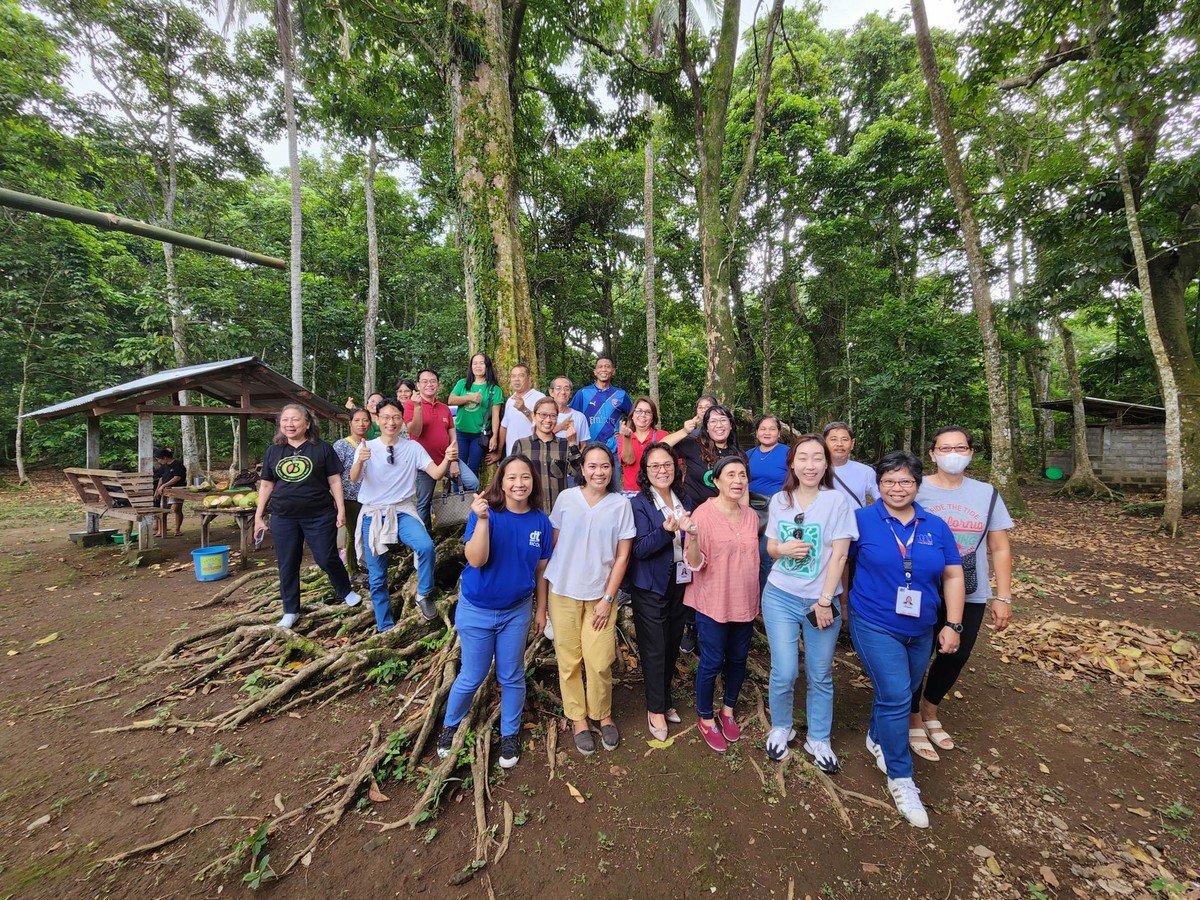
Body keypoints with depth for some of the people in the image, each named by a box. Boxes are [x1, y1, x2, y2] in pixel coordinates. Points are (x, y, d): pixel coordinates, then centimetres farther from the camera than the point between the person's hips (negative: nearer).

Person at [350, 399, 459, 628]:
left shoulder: (412, 447, 1)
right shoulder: (367, 447, -1)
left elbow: (436, 474, -7)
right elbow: (354, 478, -16)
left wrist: (448, 459, -28)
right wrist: (360, 461, -38)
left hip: (403, 512, 0)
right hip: (373, 514, 1)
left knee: (426, 546, -29)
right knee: (377, 578, 7)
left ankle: (424, 595, -4)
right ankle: (385, 627, 25)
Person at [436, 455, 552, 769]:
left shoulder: (541, 522, -10)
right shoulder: (484, 513, -17)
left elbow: (541, 571, 0)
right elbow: (476, 560, -27)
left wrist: (542, 610, 7)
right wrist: (483, 519, -38)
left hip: (517, 611, 2)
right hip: (476, 610, -2)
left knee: (512, 677, 16)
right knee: (472, 676, 14)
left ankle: (510, 734, 40)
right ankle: (449, 725, 44)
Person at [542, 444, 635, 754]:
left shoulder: (621, 504, -5)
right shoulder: (566, 498, -5)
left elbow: (622, 556, -2)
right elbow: (552, 545, 1)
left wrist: (608, 598, -5)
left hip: (601, 594, 0)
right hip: (564, 592, 1)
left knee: (600, 662, 2)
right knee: (569, 661, 11)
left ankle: (603, 715, 30)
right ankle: (578, 718, 33)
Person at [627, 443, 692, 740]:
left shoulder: (685, 501, 3)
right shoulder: (639, 504, -13)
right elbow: (640, 549, -20)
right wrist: (666, 530, -34)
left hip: (679, 583, 5)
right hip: (650, 586, -5)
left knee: (673, 644, 15)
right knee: (654, 649, 5)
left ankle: (664, 699, 37)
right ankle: (655, 709, 26)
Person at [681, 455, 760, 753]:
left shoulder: (751, 515, 1)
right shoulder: (703, 513, -17)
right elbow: (695, 564, -18)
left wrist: (755, 597, 15)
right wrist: (692, 536, -36)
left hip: (745, 602, 6)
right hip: (713, 603, -5)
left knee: (737, 659, 19)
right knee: (711, 663, 8)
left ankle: (727, 711, 43)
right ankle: (705, 718, 33)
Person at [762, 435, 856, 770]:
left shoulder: (837, 502, -8)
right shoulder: (779, 500, 0)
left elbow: (839, 555, -9)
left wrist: (825, 600, -12)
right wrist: (783, 549, -14)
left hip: (821, 600, -1)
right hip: (780, 596, 1)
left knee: (820, 676, 11)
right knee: (783, 673, 3)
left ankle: (818, 740, 33)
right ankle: (780, 728, 29)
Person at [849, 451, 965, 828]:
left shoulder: (936, 526, 0)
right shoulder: (862, 519, -11)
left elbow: (953, 576, 5)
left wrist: (953, 624, 0)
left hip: (921, 629, 5)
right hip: (876, 626, -4)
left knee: (900, 693, 19)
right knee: (895, 696, -7)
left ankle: (877, 738, 45)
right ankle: (900, 777, 13)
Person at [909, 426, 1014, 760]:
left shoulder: (986, 494, 1)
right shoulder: (916, 490, -9)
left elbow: (999, 549, 4)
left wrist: (1003, 597, 1)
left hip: (970, 596, 4)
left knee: (956, 657, 17)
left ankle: (930, 709, 43)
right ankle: (913, 719, 33)